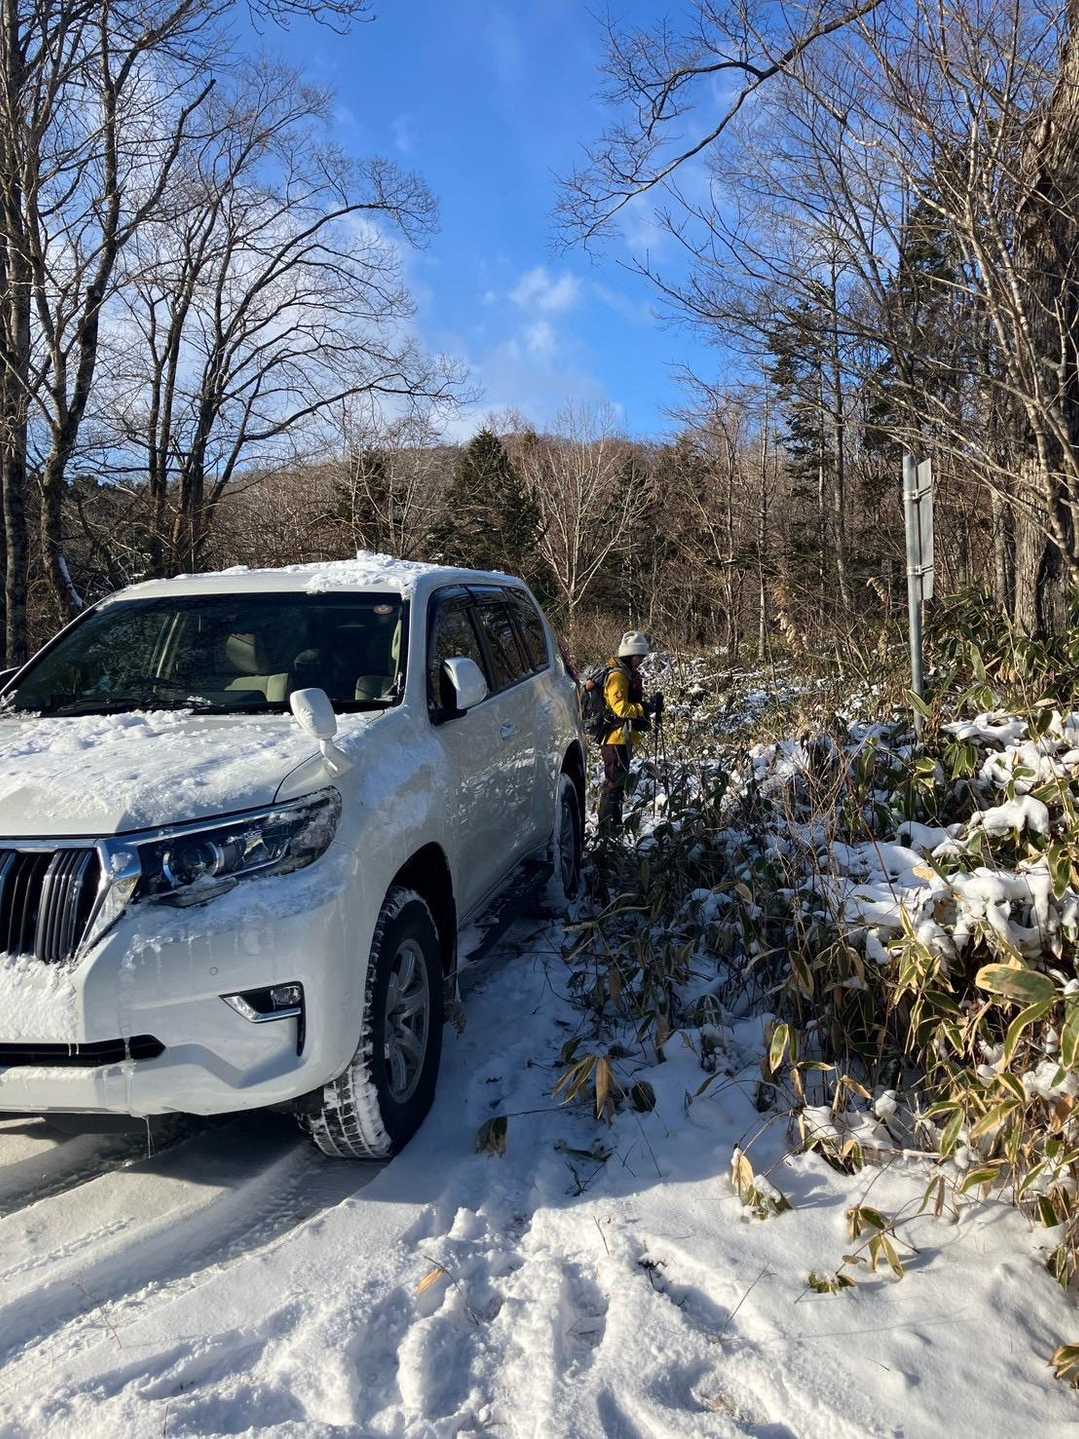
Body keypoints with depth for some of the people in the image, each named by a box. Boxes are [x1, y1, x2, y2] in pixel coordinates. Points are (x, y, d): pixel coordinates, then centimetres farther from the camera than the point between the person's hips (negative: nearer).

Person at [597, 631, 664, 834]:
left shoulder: (631, 674, 18)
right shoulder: (617, 676, -14)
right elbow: (620, 707, -24)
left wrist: (650, 705, 6)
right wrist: (647, 708, -27)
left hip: (625, 738, 10)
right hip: (616, 738, -10)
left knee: (619, 781, 16)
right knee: (614, 783, -9)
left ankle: (615, 825, 25)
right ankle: (606, 827, -6)